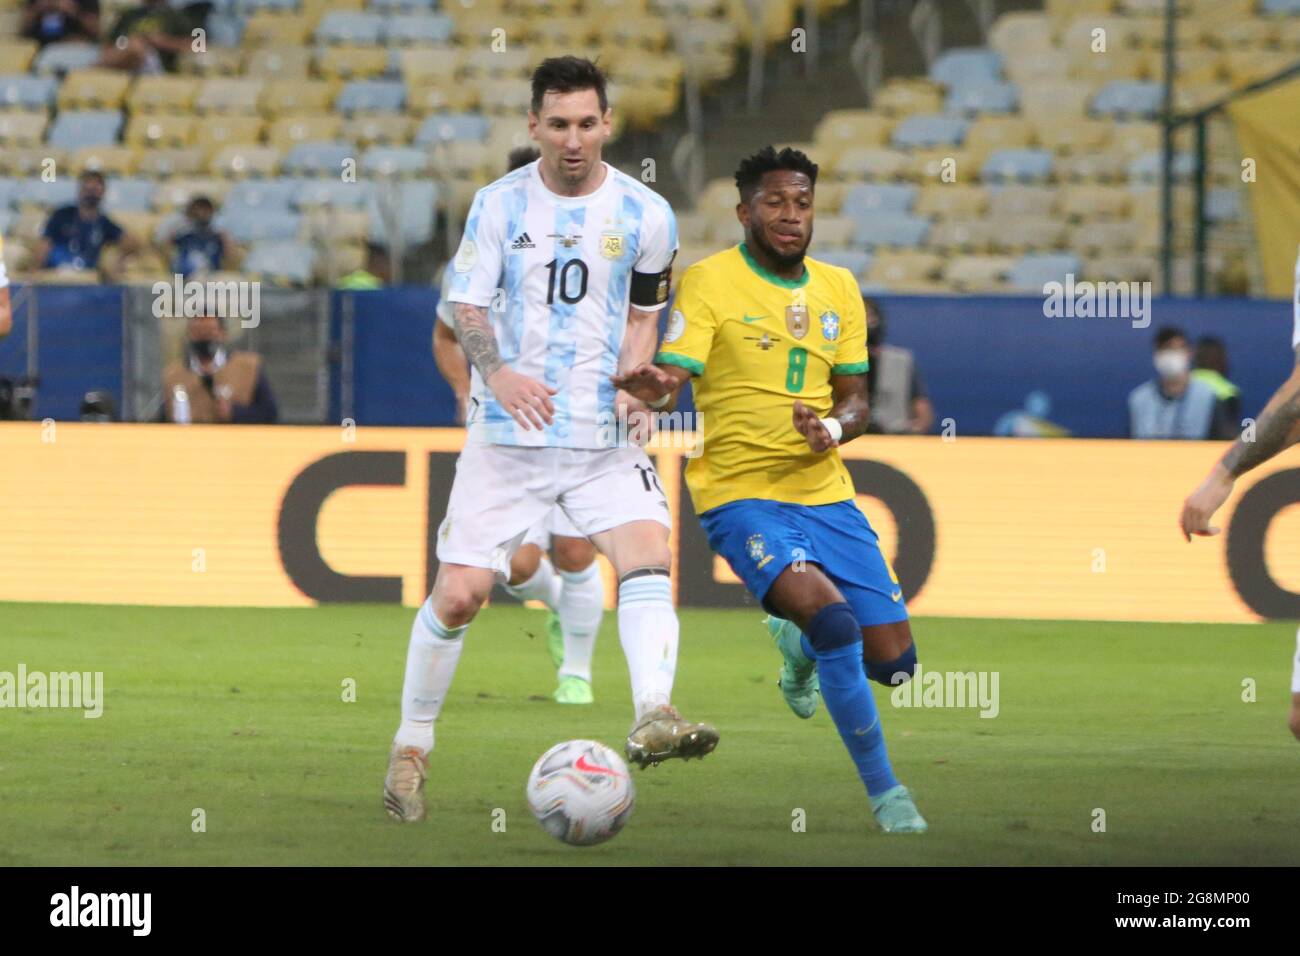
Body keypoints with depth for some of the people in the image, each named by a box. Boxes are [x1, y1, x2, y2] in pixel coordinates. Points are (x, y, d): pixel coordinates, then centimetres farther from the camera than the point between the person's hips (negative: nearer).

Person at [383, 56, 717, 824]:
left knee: (649, 554, -24)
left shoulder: (646, 215, 2)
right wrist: (497, 372, -22)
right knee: (458, 594, -3)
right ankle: (412, 746, 14)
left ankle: (654, 718, -37)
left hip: (605, 437, 1)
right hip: (508, 436, -1)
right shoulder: (500, 204, 0)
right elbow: (468, 305, -2)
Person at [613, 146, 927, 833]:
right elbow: (670, 377, -16)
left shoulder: (837, 288, 9)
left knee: (894, 662, 1)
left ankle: (797, 642, 37)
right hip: (741, 493, -5)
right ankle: (884, 793, -15)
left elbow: (855, 400, 11)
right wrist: (651, 387, -41)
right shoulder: (708, 281, -7)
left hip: (825, 493, 5)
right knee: (834, 617, -28)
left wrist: (833, 428, -12)